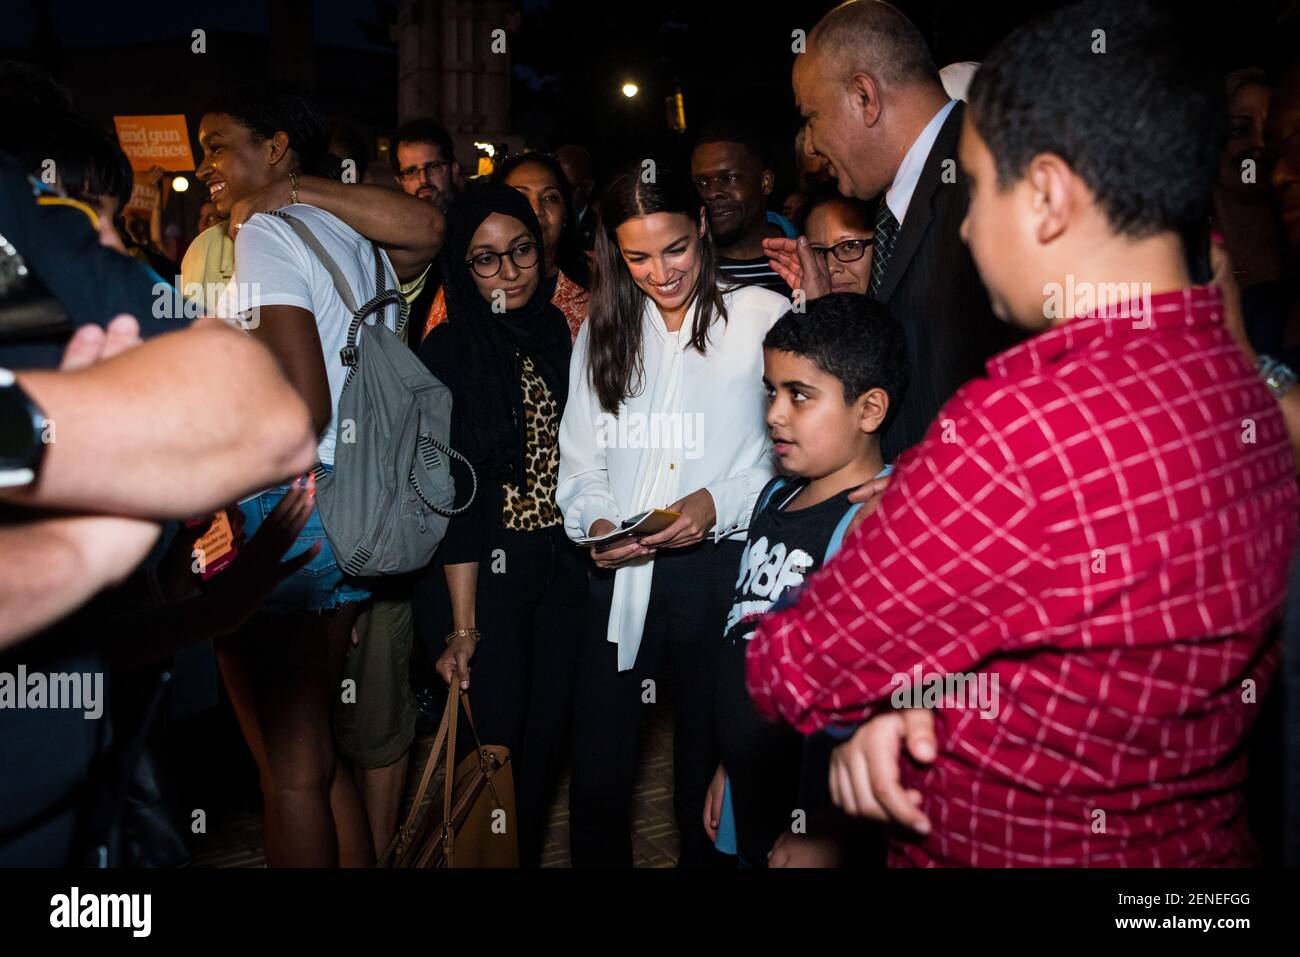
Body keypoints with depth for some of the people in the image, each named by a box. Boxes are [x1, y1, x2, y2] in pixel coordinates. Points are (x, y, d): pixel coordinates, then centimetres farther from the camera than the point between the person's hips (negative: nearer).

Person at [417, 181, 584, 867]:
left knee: (549, 734, 9)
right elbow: (454, 491, -12)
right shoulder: (449, 352, -8)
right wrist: (463, 624, -15)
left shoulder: (562, 333, 5)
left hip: (564, 561, 4)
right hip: (490, 570, -4)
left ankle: (529, 853, 29)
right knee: (496, 738, 1)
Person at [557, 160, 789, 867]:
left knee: (705, 778, 11)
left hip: (722, 566, -3)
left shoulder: (762, 316, -2)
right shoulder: (602, 331, 13)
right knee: (594, 780, 5)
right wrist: (595, 522, -5)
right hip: (624, 573, 3)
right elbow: (581, 462, 13)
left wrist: (720, 504, -18)